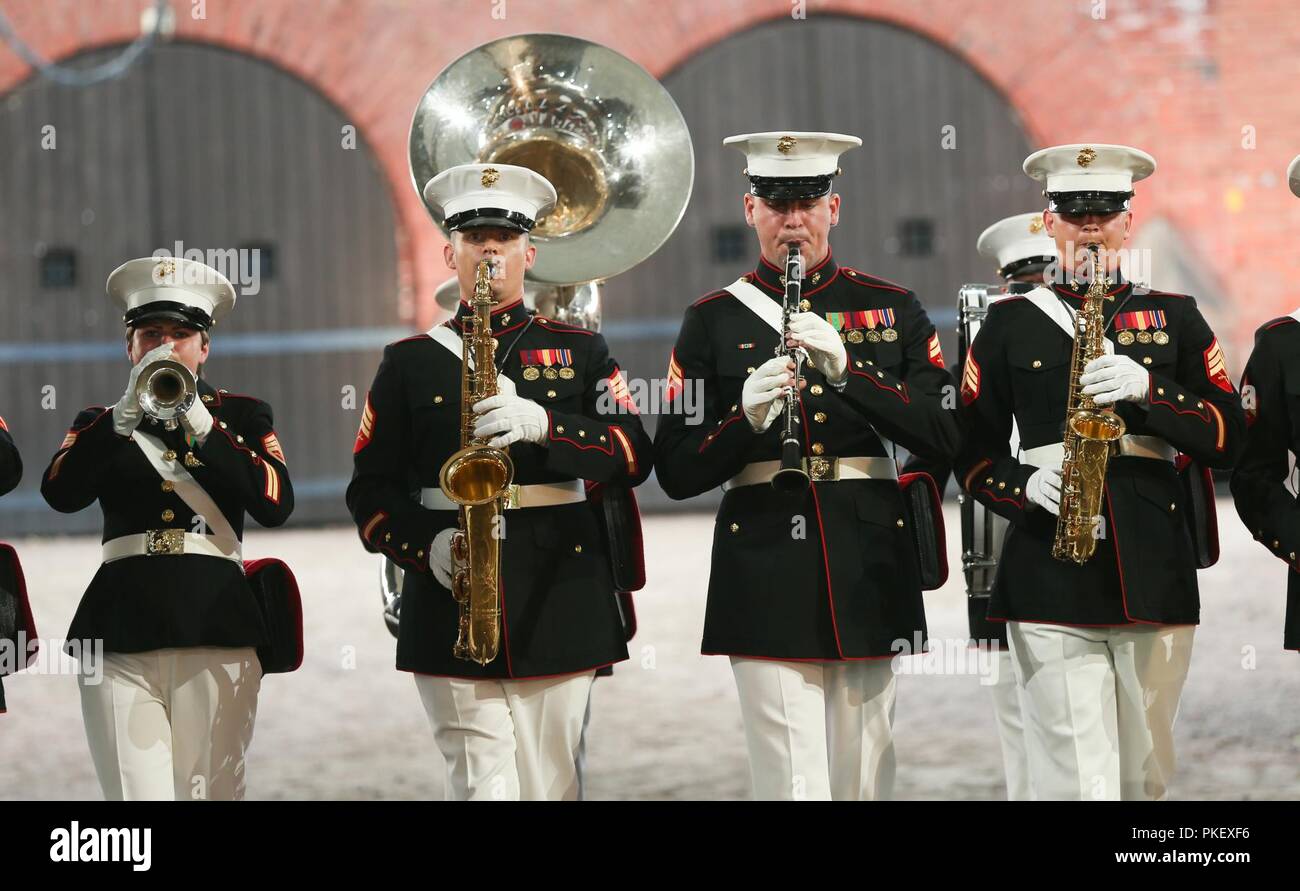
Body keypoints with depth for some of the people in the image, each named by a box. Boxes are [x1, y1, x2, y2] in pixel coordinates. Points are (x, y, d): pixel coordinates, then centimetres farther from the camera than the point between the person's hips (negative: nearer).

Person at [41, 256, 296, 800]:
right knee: (135, 795, -10)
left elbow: (277, 505, -3)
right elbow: (60, 493, -5)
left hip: (216, 631, 0)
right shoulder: (102, 424, 16)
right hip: (122, 631, 0)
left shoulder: (242, 417, 14)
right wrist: (129, 409, -12)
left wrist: (200, 424, -9)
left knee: (208, 794, -3)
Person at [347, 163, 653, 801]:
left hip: (558, 600, 1)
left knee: (548, 782, 4)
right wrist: (427, 546, -12)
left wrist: (543, 424, -18)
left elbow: (634, 456, -2)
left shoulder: (580, 351, 12)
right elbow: (371, 489, 7)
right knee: (482, 781, -8)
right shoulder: (409, 363, 11)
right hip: (452, 606, -1)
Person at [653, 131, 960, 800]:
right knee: (795, 779, -8)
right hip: (766, 569, -2)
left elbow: (943, 437, -2)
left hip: (869, 565, 2)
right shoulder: (712, 320, 7)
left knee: (863, 775, 5)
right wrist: (745, 418, -17)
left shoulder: (893, 308, 10)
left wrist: (847, 370, -15)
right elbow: (676, 474, 2)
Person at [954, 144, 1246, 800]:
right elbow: (972, 454, 10)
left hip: (1154, 574, 2)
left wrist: (1146, 389, -12)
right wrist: (1026, 487, -11)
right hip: (1051, 580, -2)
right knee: (1077, 778, -11)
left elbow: (1226, 440, 3)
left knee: (1145, 773, 8)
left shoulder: (1176, 316, 12)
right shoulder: (1010, 323, 10)